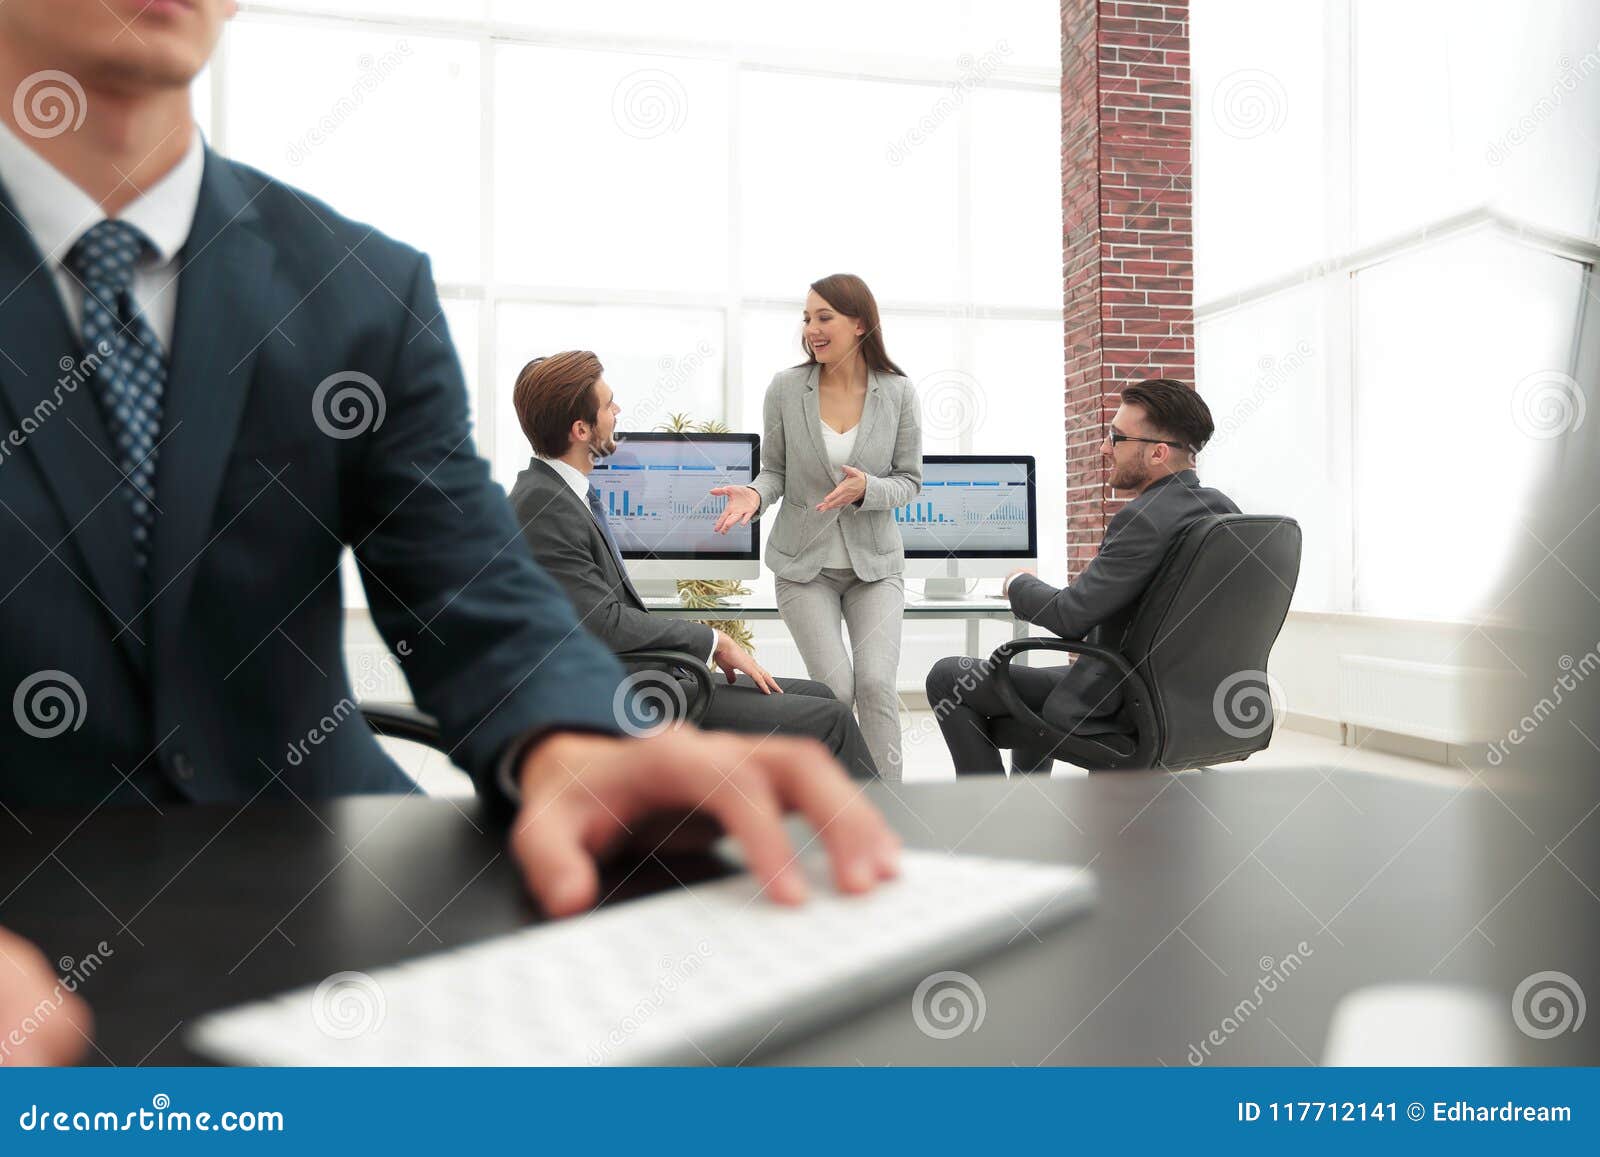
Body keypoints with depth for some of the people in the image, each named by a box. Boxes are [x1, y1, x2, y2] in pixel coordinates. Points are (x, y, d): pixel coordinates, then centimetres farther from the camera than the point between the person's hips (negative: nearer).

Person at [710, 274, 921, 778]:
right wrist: (755, 495, -18)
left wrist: (867, 488, -20)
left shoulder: (897, 392, -5)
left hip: (875, 562, 0)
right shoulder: (785, 388, -5)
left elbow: (909, 480, 1)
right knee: (836, 685, -11)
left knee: (876, 682, -14)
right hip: (804, 564, 0)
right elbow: (774, 470, 4)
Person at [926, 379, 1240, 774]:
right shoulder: (1224, 508, 1)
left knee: (948, 676, 1)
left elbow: (1069, 617, -23)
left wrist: (1019, 583, -4)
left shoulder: (1144, 520, -26)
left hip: (1118, 708, -9)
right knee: (1043, 674, 36)